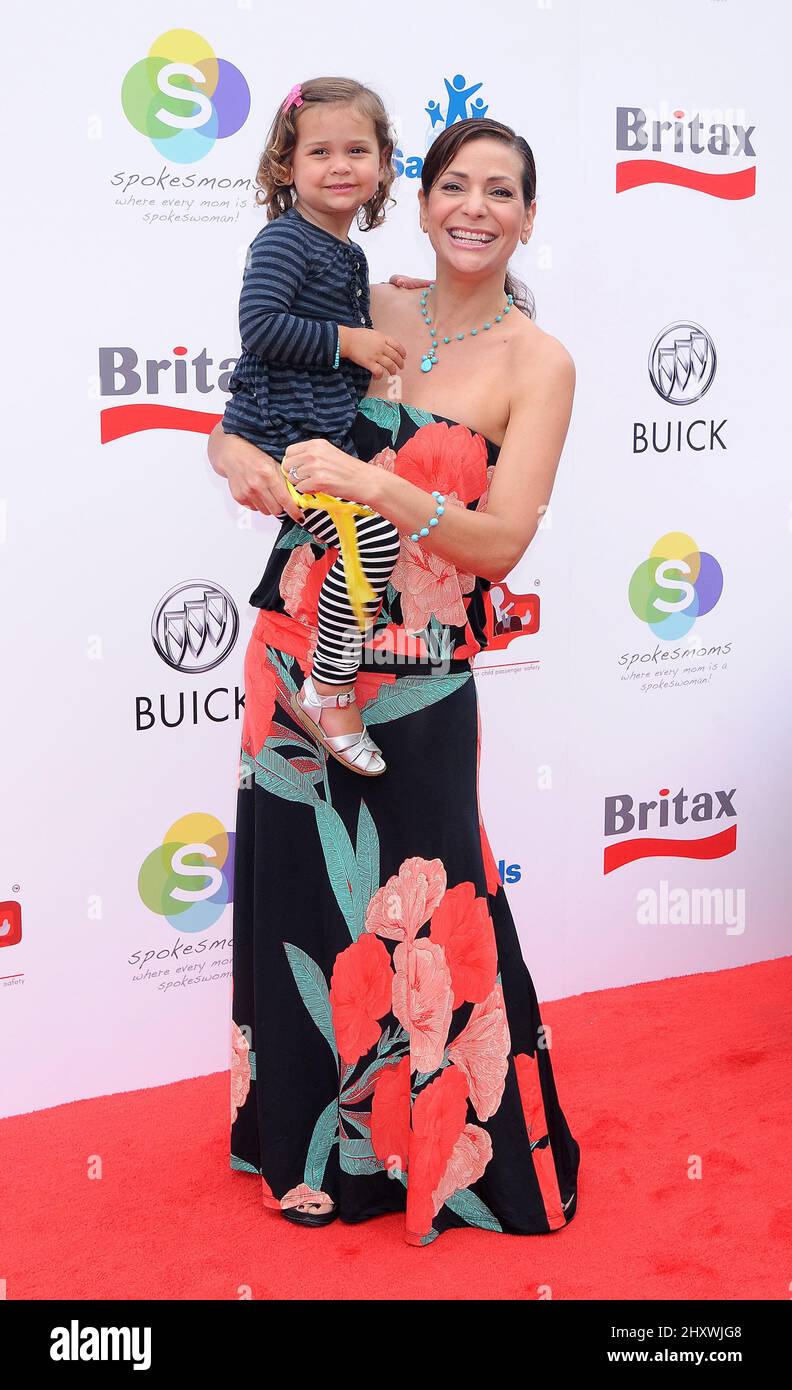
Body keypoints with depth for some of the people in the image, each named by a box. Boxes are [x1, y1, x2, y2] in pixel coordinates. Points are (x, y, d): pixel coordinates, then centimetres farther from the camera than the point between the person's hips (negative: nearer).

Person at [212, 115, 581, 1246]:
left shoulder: (539, 364, -5)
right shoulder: (370, 310, 6)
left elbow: (502, 541, -14)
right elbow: (242, 418, 11)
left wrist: (374, 485, -28)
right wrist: (242, 460, -12)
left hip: (412, 684, -4)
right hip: (296, 647, 4)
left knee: (412, 920, 2)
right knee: (295, 895, 14)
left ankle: (441, 1152, 27)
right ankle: (309, 1139, 37)